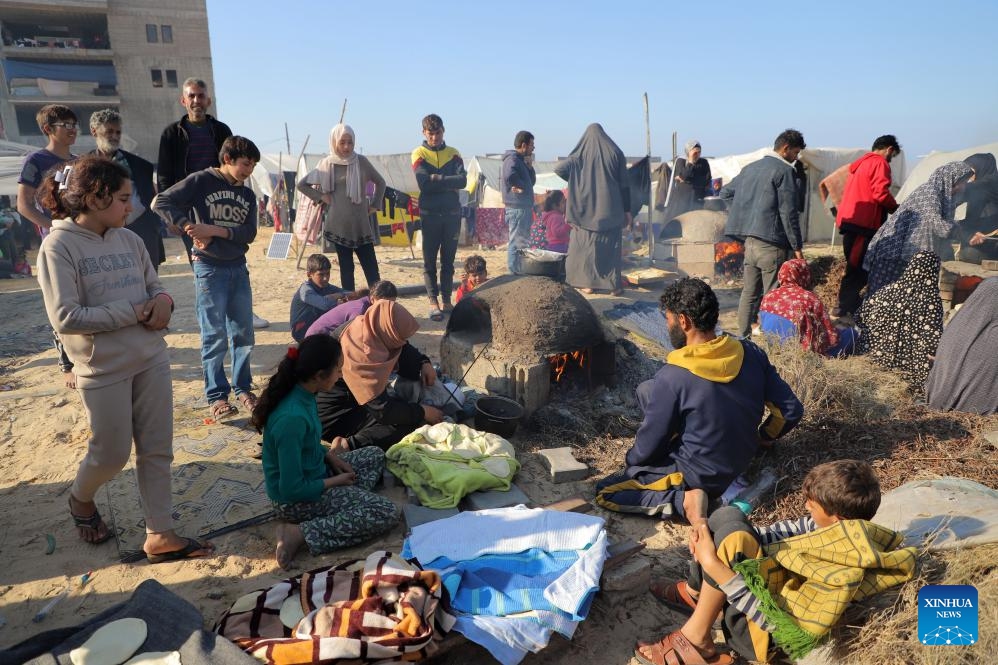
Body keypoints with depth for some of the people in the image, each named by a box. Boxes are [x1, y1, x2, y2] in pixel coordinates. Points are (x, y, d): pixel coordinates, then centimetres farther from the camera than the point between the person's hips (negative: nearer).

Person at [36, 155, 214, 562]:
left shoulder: (129, 240, 4)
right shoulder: (59, 246, -12)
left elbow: (154, 286, 14)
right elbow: (65, 317, -18)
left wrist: (162, 300, -9)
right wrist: (134, 312, -18)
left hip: (152, 360, 5)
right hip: (103, 369, -5)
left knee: (157, 450, 8)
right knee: (112, 454, 9)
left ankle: (160, 535, 19)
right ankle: (80, 500, 42)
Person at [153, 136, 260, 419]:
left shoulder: (247, 195, 9)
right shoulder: (202, 181, -5)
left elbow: (249, 233, -3)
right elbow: (162, 202, -10)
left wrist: (214, 230, -16)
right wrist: (188, 227, -18)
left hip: (238, 268, 5)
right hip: (209, 267, -5)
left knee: (243, 332, 8)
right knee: (214, 336, -2)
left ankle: (243, 388, 21)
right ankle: (216, 395, 6)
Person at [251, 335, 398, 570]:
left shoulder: (302, 393, -5)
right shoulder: (292, 418, -33)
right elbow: (292, 489, -27)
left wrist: (331, 456, 1)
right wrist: (336, 481, -12)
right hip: (296, 499, -9)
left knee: (376, 456, 18)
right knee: (387, 513, -14)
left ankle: (347, 503, -1)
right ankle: (300, 533, -13)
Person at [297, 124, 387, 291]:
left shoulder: (361, 161, 5)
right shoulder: (327, 164, 3)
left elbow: (380, 182, 18)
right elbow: (302, 184, 11)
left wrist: (375, 205, 8)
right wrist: (321, 197, 1)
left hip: (362, 224, 1)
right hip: (339, 224, -1)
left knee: (371, 268, -3)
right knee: (346, 267, 5)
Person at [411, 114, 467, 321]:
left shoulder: (453, 154, 10)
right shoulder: (419, 154, 2)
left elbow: (463, 181, -6)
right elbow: (424, 183, -12)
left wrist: (438, 179, -11)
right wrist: (449, 183, -8)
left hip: (452, 213, 2)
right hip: (429, 214, -2)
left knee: (448, 260, 7)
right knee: (430, 260, -1)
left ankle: (447, 300, 15)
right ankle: (433, 301, 3)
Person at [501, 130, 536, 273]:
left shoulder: (521, 160, 19)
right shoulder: (512, 159, -12)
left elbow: (532, 181, 22)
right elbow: (509, 176, -32)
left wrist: (529, 167, 5)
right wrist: (521, 186, -15)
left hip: (524, 206, 11)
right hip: (517, 207, -11)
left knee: (522, 241, 16)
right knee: (517, 243, -8)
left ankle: (516, 272, 25)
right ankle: (514, 274, -4)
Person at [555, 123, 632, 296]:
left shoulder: (581, 154, 1)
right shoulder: (615, 153, 2)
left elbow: (558, 168, -4)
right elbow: (624, 185, 0)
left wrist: (576, 180, 12)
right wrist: (627, 210, 5)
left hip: (586, 209, 0)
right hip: (610, 209, 0)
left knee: (586, 244, 9)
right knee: (611, 246, 5)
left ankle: (588, 283, 9)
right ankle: (613, 285, 5)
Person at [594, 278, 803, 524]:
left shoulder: (671, 378, -27)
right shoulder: (751, 353, -11)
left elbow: (647, 449, -16)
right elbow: (791, 410, -4)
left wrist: (630, 460, 7)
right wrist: (758, 438, 14)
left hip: (697, 475, -7)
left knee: (604, 493, 10)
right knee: (647, 390, 14)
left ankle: (684, 499, -8)